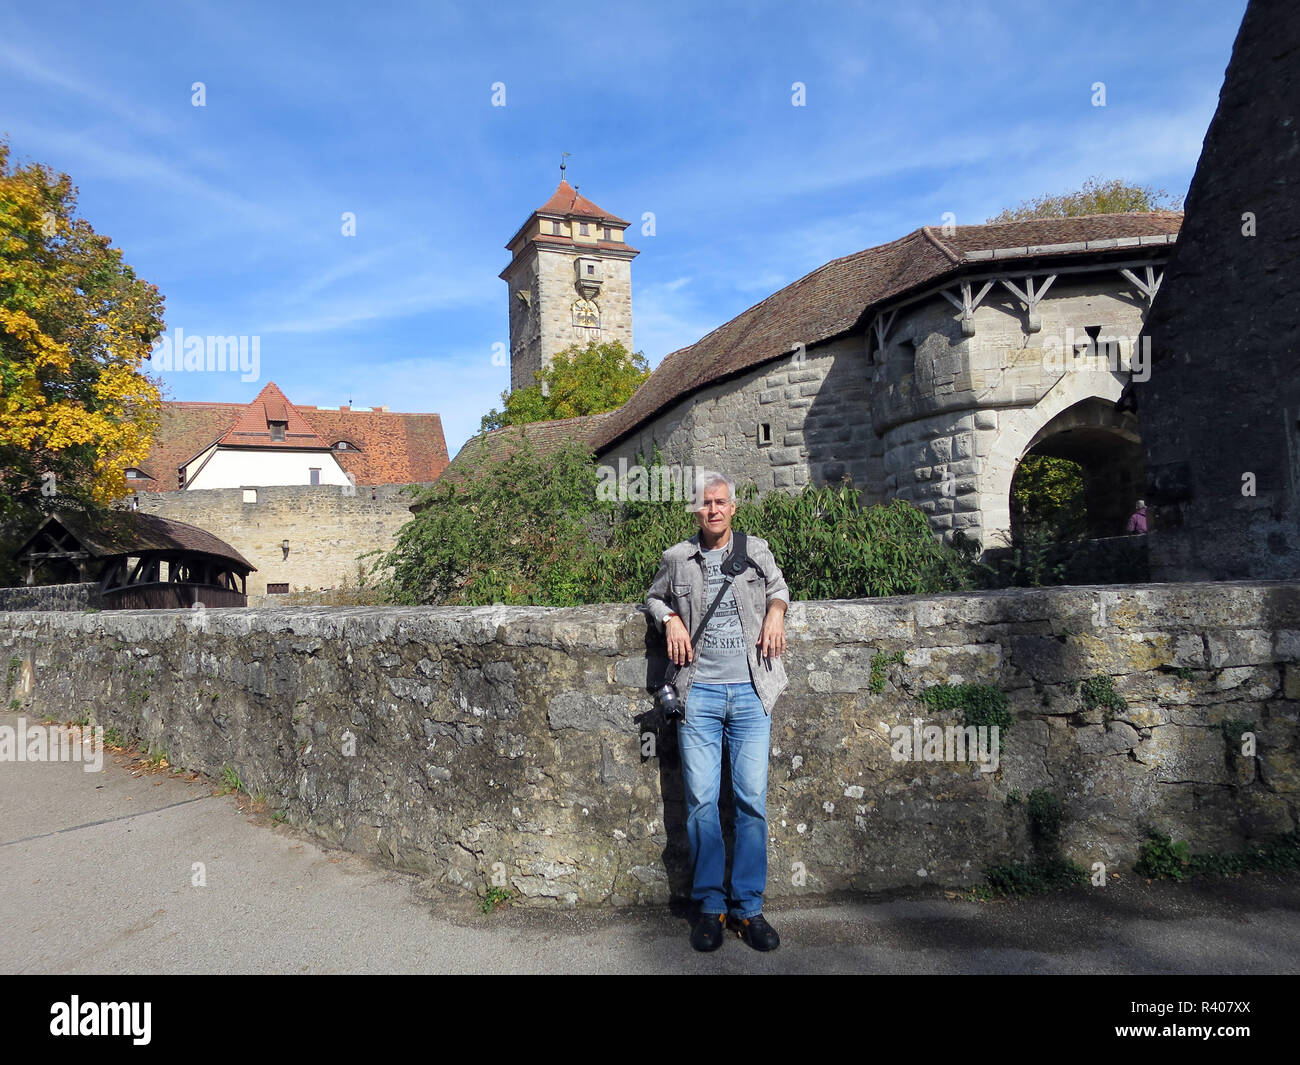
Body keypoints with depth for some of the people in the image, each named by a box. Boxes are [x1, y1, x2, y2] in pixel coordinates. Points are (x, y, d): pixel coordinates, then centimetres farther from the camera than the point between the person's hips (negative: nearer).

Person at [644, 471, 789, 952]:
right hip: (700, 693, 0)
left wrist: (776, 610, 5)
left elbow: (778, 586, 26)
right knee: (701, 800, 1)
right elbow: (653, 597, 23)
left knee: (753, 800, 2)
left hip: (751, 693, 1)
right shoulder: (676, 559, 6)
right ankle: (710, 906, 16)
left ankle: (749, 907, 15)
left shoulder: (756, 551, 7)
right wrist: (670, 619, 2)